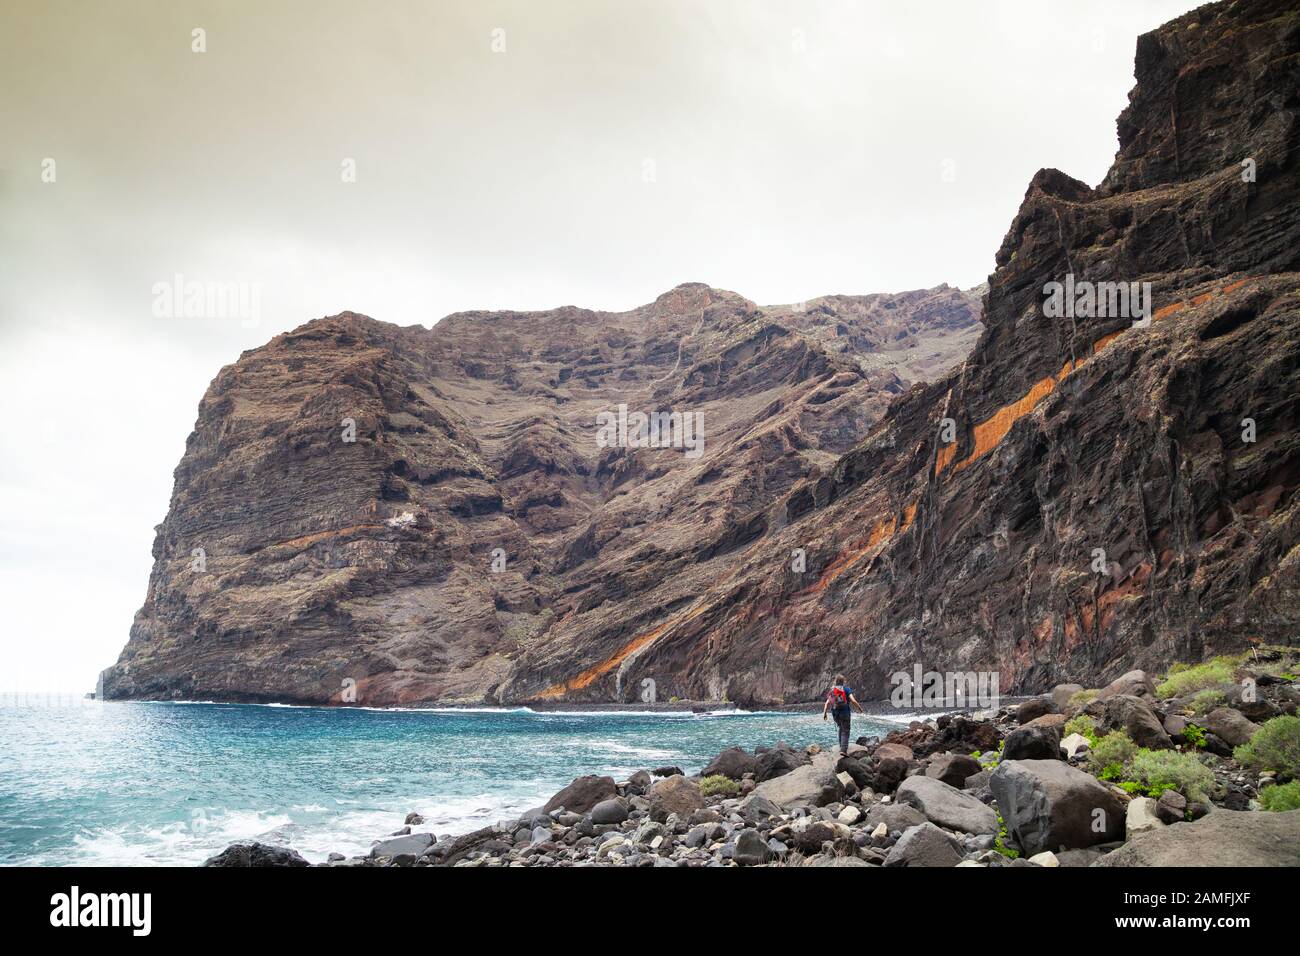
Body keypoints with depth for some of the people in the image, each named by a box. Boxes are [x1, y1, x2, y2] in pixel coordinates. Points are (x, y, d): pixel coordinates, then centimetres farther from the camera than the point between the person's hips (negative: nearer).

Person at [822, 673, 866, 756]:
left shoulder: (832, 690, 7)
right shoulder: (846, 689, -4)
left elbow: (827, 702, -2)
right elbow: (853, 701, -14)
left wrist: (824, 713, -3)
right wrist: (860, 709, -5)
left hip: (835, 713, 4)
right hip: (845, 712, -4)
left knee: (841, 728, 26)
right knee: (845, 732, -3)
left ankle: (842, 746, 28)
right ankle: (843, 750, -16)